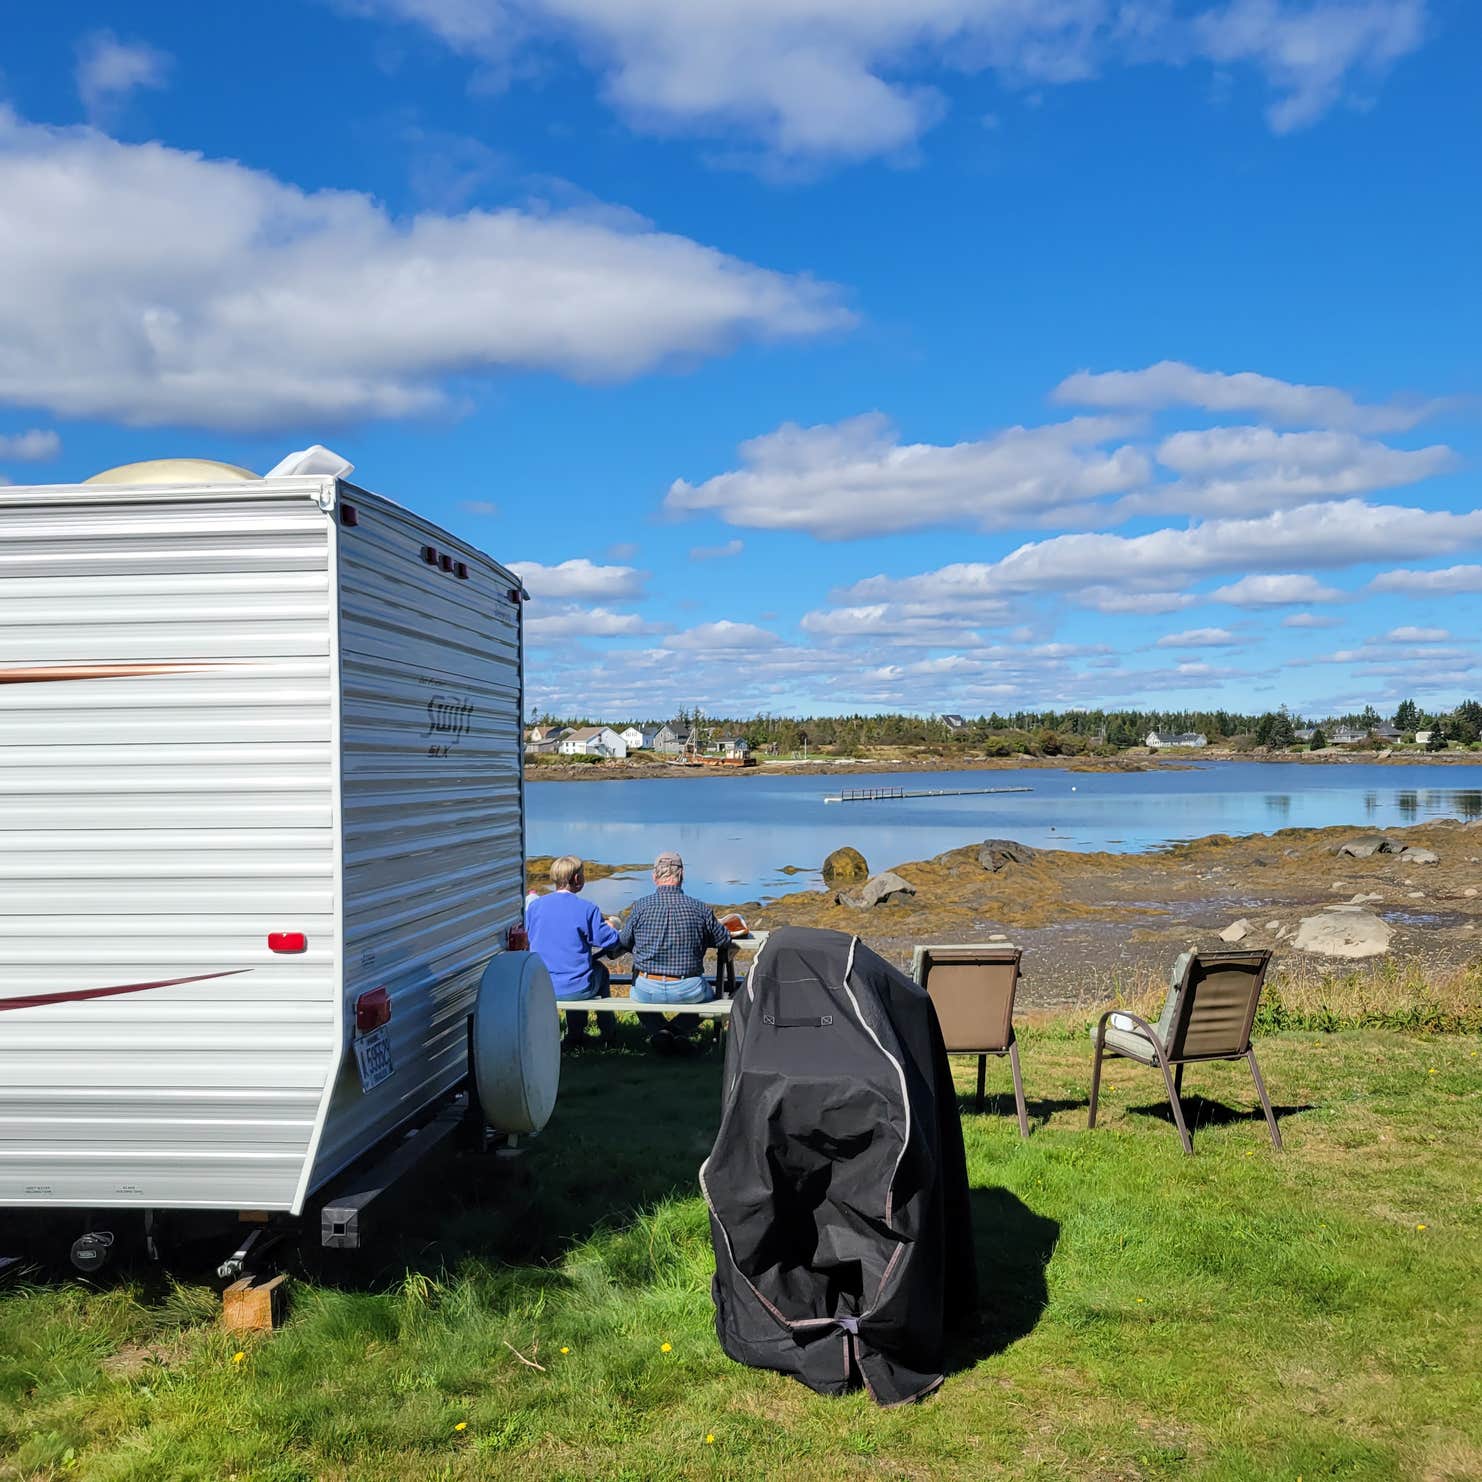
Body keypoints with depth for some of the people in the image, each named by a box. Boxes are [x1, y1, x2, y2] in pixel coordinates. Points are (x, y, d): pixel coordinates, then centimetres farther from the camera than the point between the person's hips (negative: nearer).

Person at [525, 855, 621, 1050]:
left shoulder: (534, 906, -2)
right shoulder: (587, 909, -13)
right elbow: (609, 940, -8)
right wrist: (611, 925, 15)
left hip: (540, 989, 4)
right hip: (577, 989, -4)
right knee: (601, 970, 30)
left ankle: (575, 1035, 36)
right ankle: (607, 1035, 40)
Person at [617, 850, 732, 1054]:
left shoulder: (640, 907, -8)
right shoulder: (700, 909, -8)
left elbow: (624, 942, 4)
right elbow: (724, 940, 5)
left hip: (648, 990, 0)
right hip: (688, 991, 0)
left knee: (636, 988, 37)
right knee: (707, 991, 35)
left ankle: (659, 1029, 10)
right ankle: (683, 1031, 11)